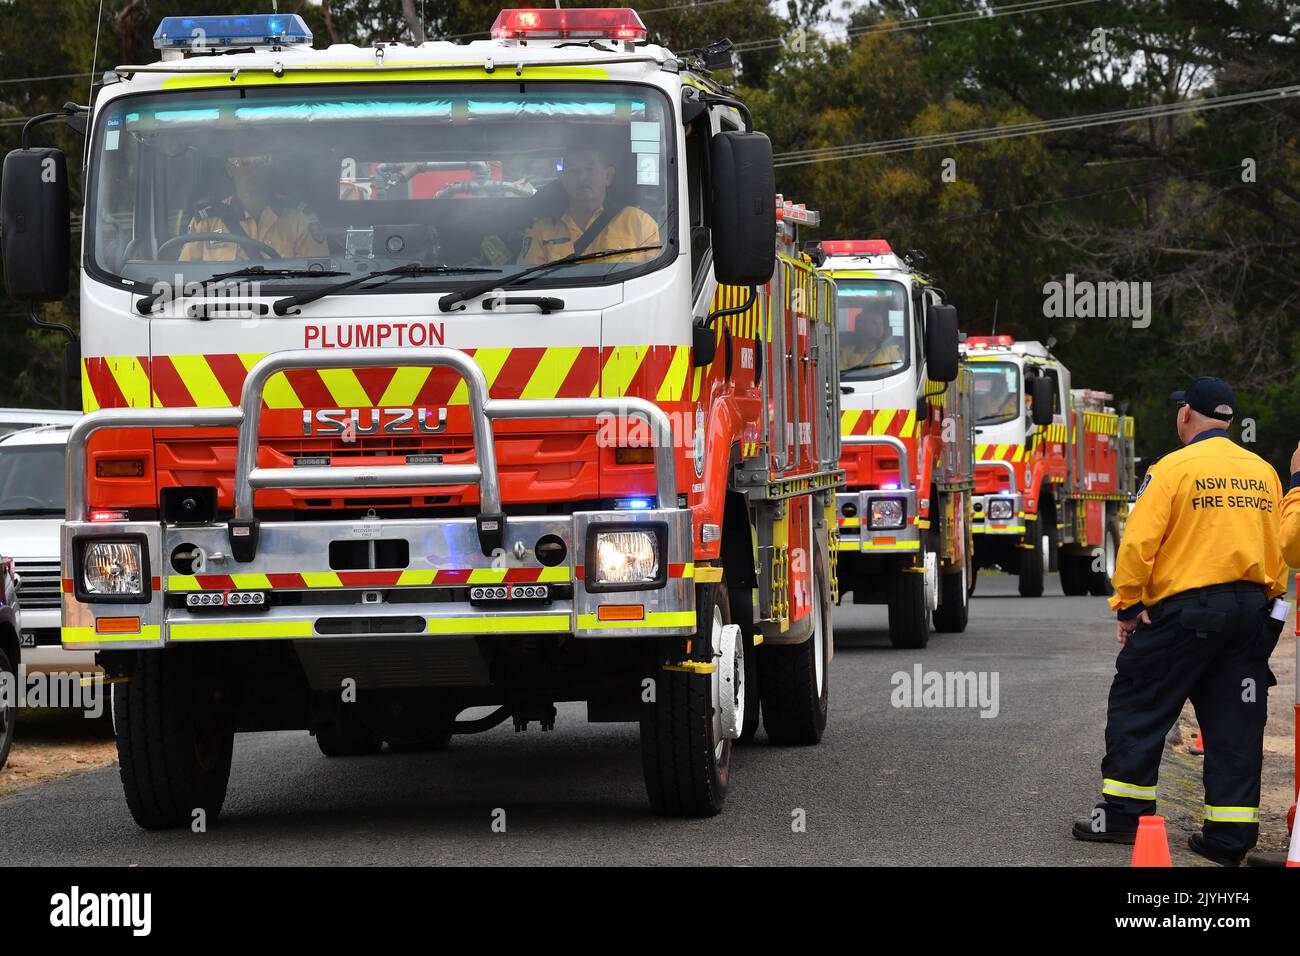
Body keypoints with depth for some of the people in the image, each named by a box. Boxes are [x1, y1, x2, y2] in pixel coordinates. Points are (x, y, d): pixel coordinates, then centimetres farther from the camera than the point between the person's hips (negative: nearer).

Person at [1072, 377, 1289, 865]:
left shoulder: (1174, 468, -8)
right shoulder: (1263, 473, 8)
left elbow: (1138, 543, -12)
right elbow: (1280, 546, 12)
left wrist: (1127, 606, -3)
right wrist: (1269, 599, 21)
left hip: (1185, 608, -5)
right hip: (1252, 612, 5)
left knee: (1138, 706, 8)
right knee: (1235, 723, 8)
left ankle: (1124, 812, 9)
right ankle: (1230, 836, 7)